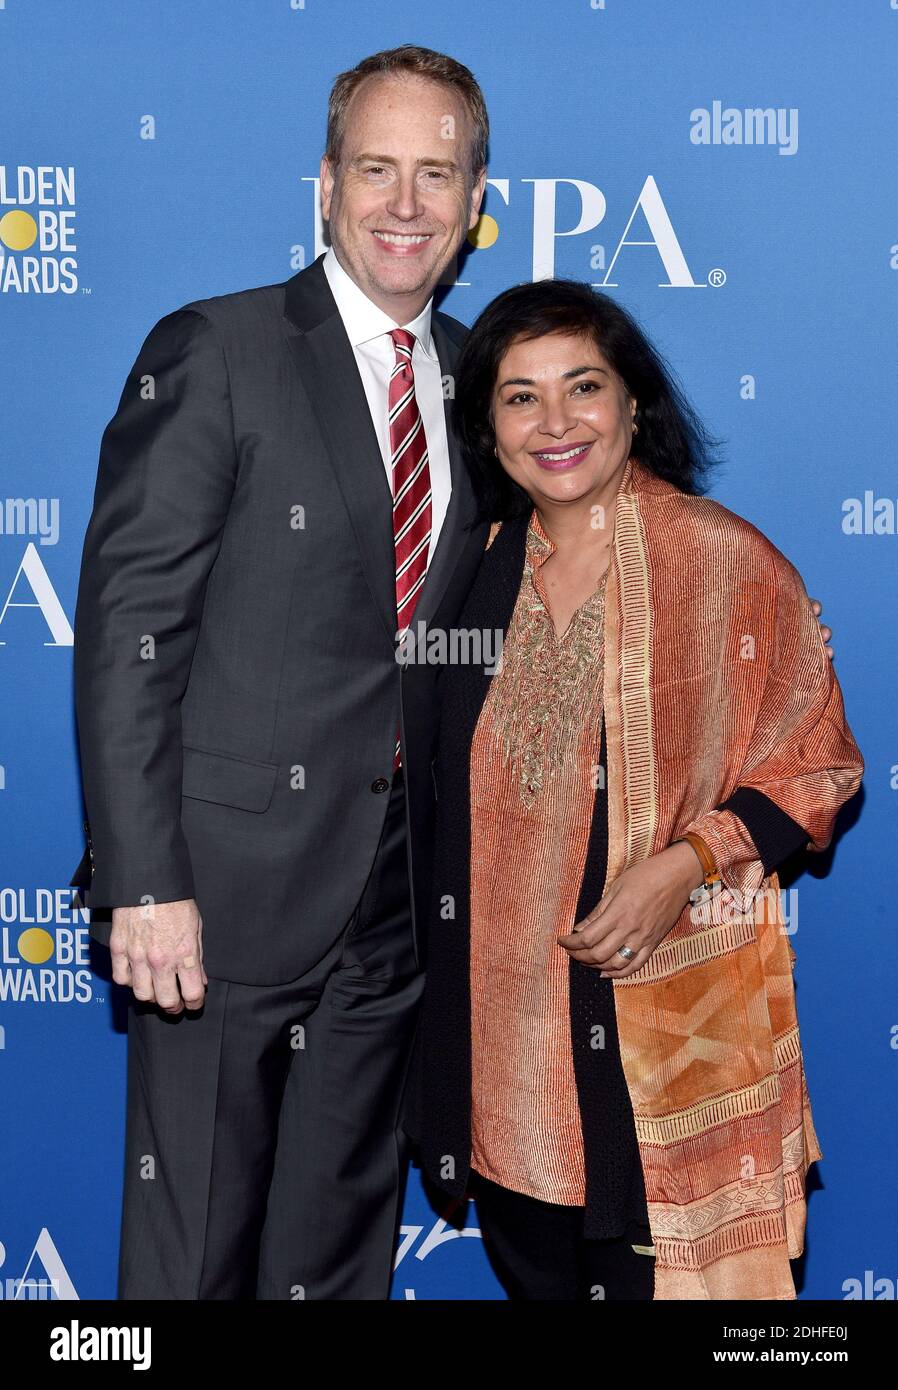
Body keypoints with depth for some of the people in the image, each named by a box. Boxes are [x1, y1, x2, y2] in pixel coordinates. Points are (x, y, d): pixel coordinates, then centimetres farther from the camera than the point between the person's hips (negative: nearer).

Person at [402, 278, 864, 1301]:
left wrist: (686, 864, -19)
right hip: (504, 1007, 5)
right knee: (534, 1270, 17)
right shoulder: (492, 563, 5)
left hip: (670, 1013, -4)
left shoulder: (725, 560, -11)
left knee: (650, 1273, 4)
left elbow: (817, 768, -5)